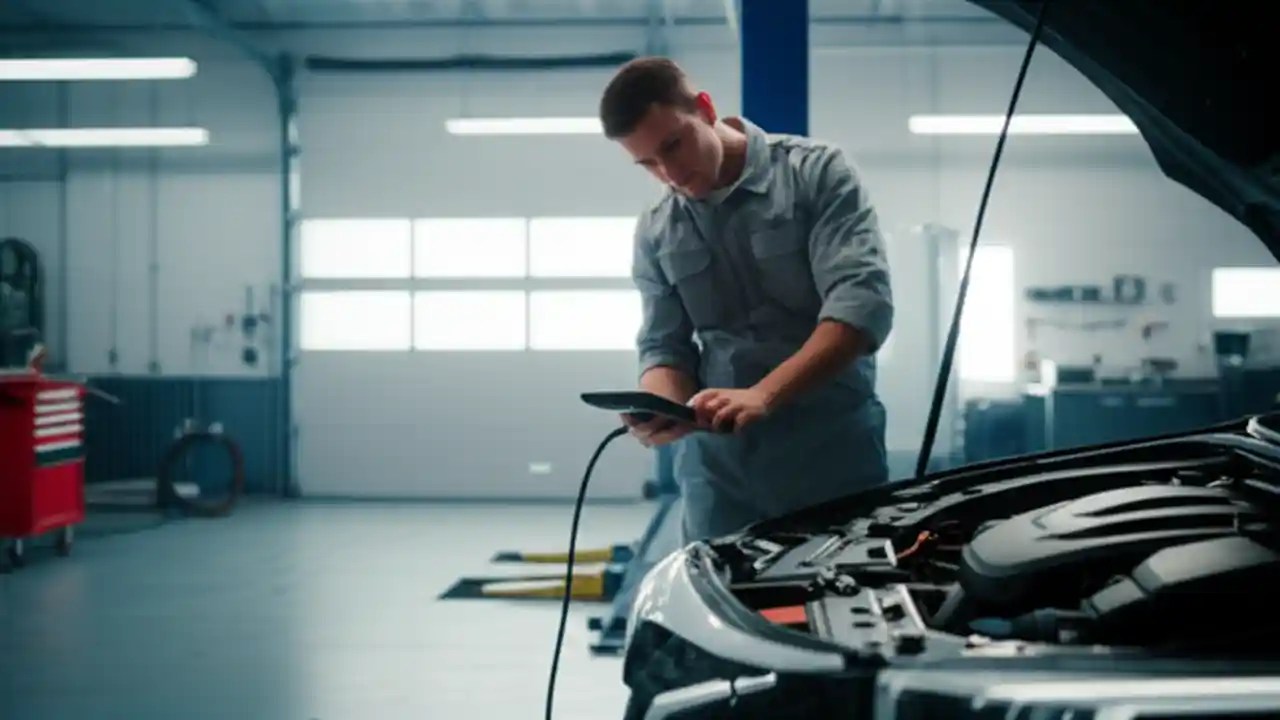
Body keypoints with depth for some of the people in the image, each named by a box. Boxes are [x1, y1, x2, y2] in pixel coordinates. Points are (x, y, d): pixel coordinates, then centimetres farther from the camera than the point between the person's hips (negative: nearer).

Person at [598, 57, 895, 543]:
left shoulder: (816, 172, -3)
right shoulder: (655, 233, 10)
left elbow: (863, 302, -14)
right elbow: (663, 346, 12)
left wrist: (763, 395, -25)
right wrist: (663, 409, -12)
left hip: (831, 448, -3)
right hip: (716, 463, 3)